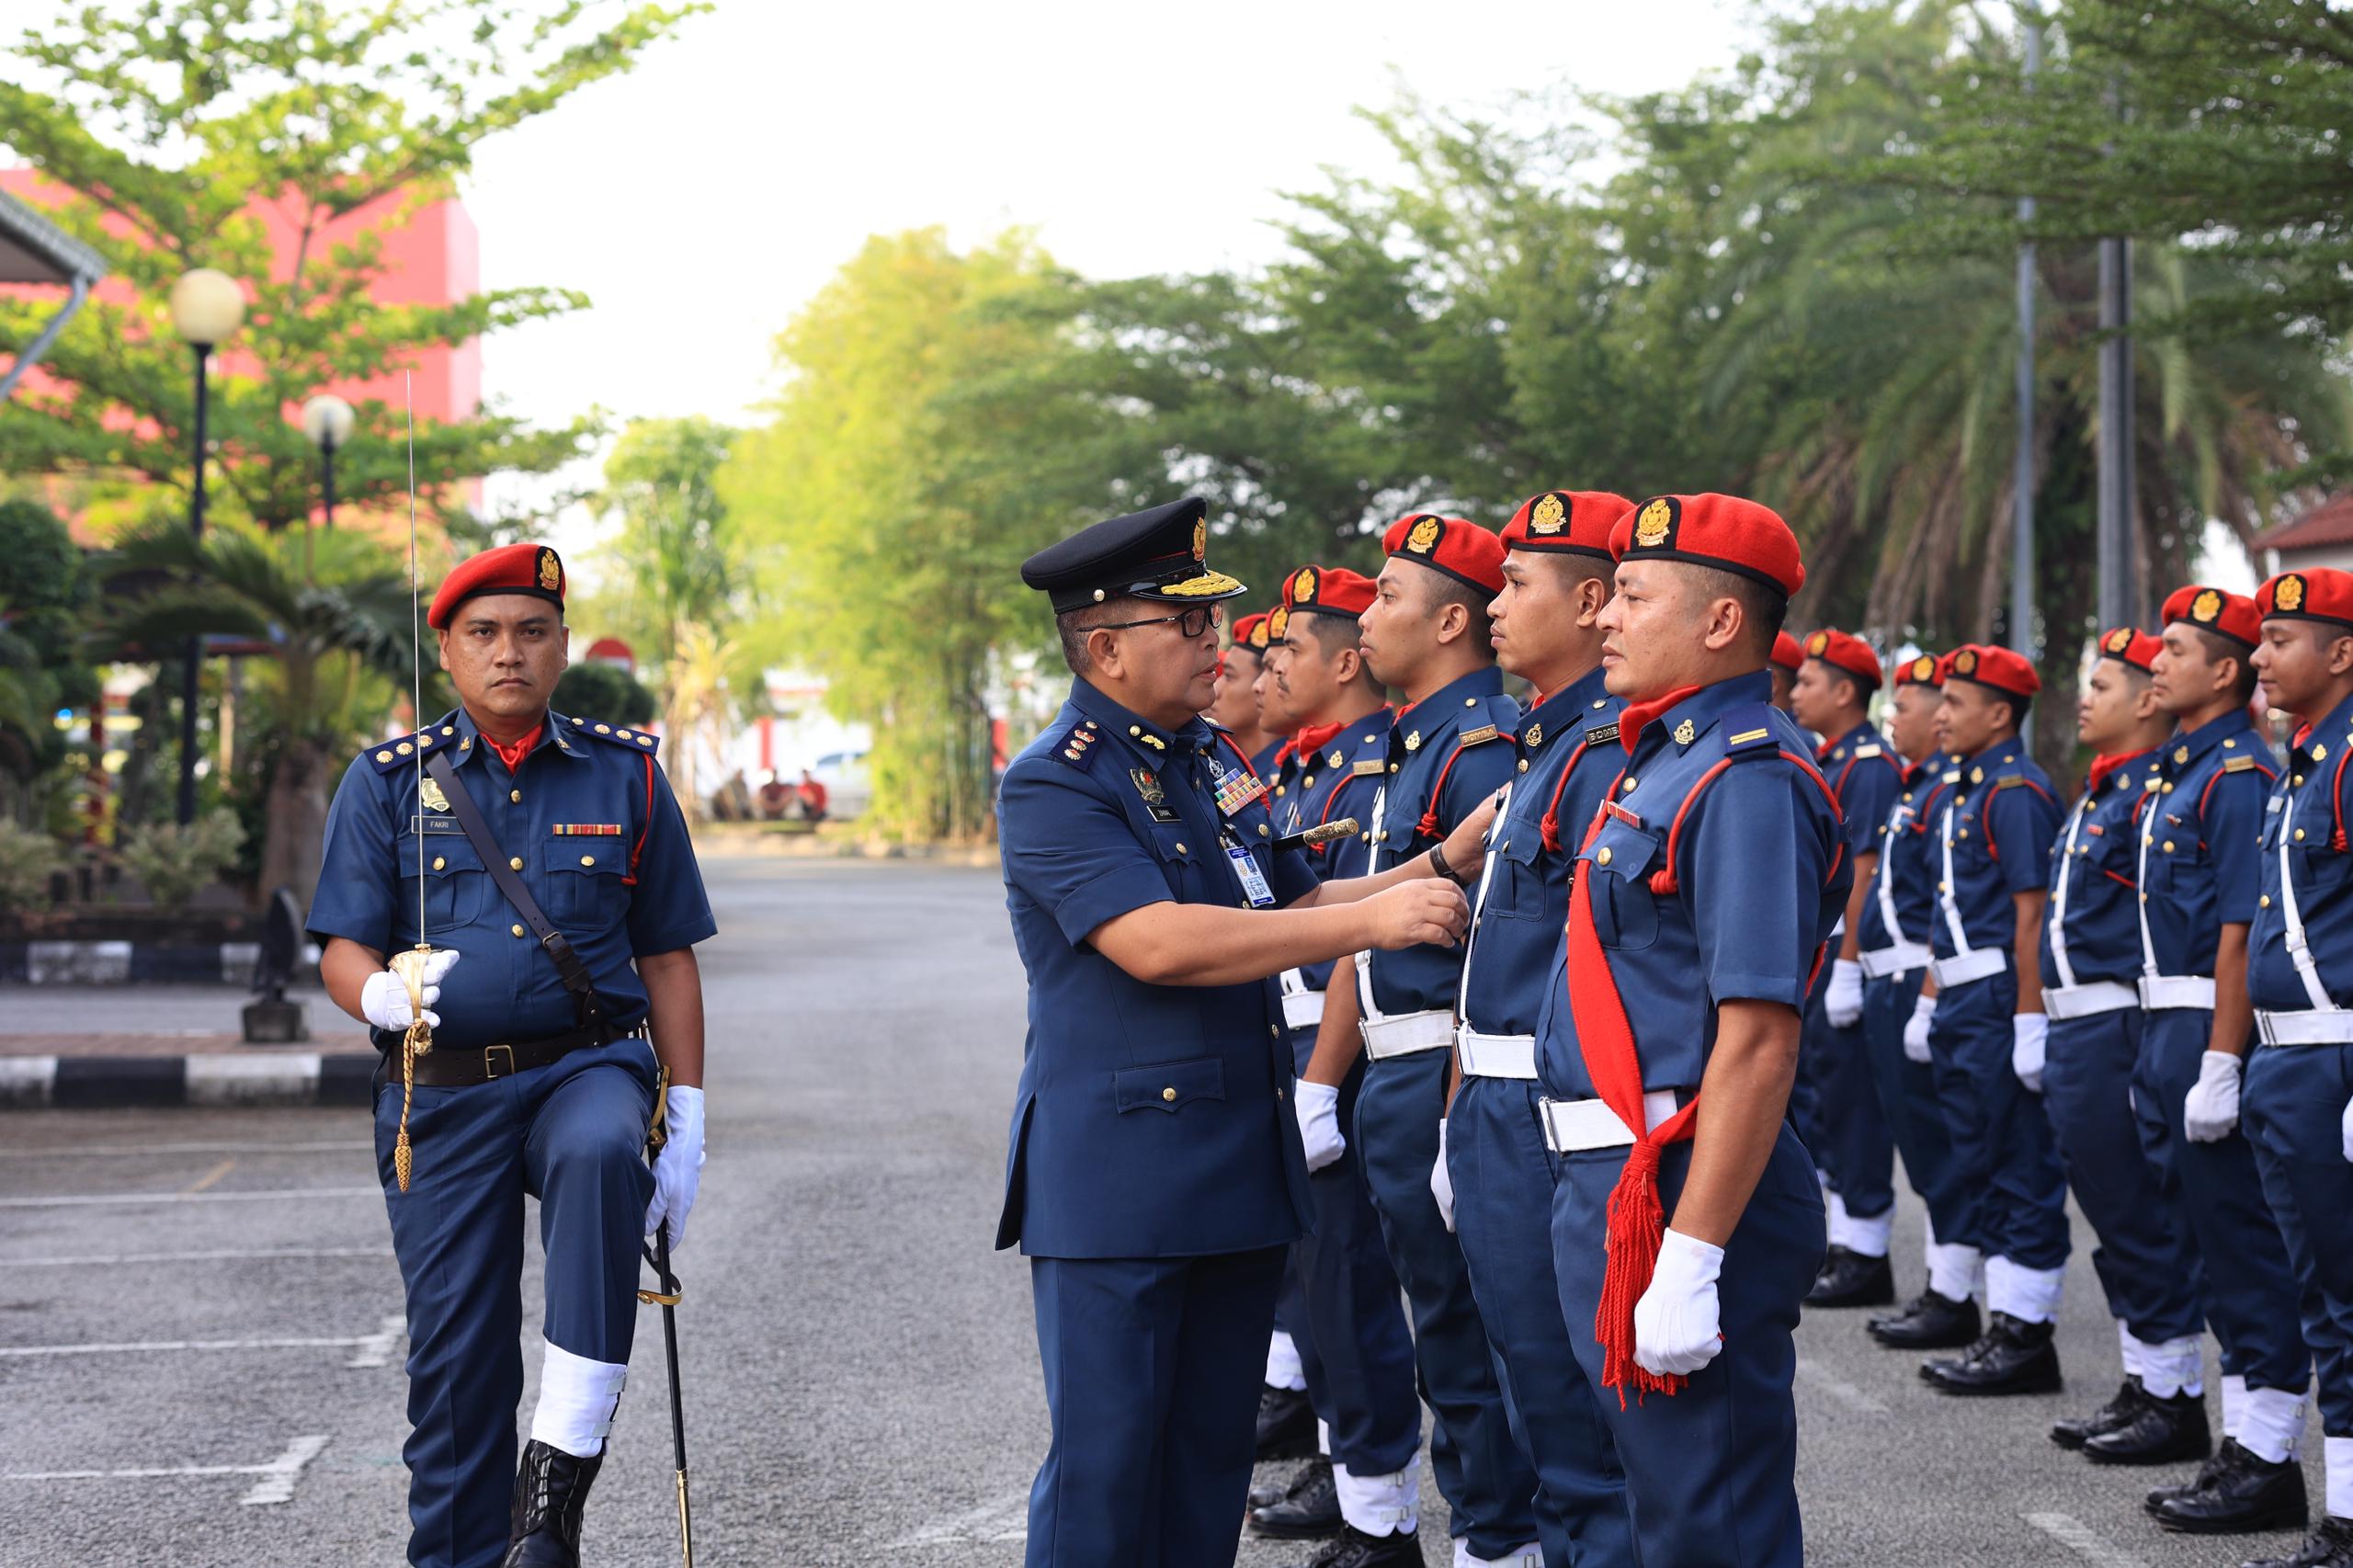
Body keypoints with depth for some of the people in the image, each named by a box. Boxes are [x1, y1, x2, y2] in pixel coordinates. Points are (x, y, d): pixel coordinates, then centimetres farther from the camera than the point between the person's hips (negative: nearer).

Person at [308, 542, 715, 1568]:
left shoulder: (625, 774, 10)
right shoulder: (387, 781, 8)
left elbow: (668, 957, 11)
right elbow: (343, 951, 3)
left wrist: (686, 1120, 3)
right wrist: (385, 995, -22)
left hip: (589, 1069, -1)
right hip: (442, 1095, 1)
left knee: (599, 1153, -36)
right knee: (455, 1356, -1)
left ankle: (562, 1464, -34)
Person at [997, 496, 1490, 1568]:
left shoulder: (1212, 761, 13)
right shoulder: (1051, 786, -13)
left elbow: (1295, 907, 18)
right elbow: (1156, 943, -25)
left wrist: (1441, 864, 3)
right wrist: (1371, 921, -23)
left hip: (1241, 1159, 8)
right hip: (1116, 1179, -8)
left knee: (1212, 1457, 13)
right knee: (1105, 1463, -2)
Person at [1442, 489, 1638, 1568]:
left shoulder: (1609, 755, -16)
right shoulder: (1539, 749, 15)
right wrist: (1463, 1130, 20)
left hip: (1552, 1132, -10)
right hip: (1498, 1116, 10)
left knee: (1578, 1431, -3)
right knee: (1536, 1410, 18)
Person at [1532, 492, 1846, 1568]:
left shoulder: (1746, 780, -17)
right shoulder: (1661, 760, 15)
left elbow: (1760, 1041, -24)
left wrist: (1691, 1260, -27)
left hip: (1686, 1192, -10)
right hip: (1610, 1180, 10)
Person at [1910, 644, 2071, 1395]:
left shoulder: (2017, 792, -13)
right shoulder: (1966, 791, 17)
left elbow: (2031, 914, -18)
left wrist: (2030, 1021, -22)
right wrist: (1929, 1001, 21)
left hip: (2000, 1001, -10)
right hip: (1962, 1003, 10)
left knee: (2021, 1172, -4)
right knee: (1982, 1168, 12)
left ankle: (2027, 1339, 0)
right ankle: (2007, 1330, 17)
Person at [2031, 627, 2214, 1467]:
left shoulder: (2152, 792, -15)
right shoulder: (2100, 792, 16)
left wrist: (2150, 1056, -23)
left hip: (2118, 1026, -10)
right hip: (2074, 1029, 10)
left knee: (2139, 1218, -4)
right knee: (2114, 1216, 15)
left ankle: (2176, 1403, 4)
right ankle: (2141, 1388, 23)